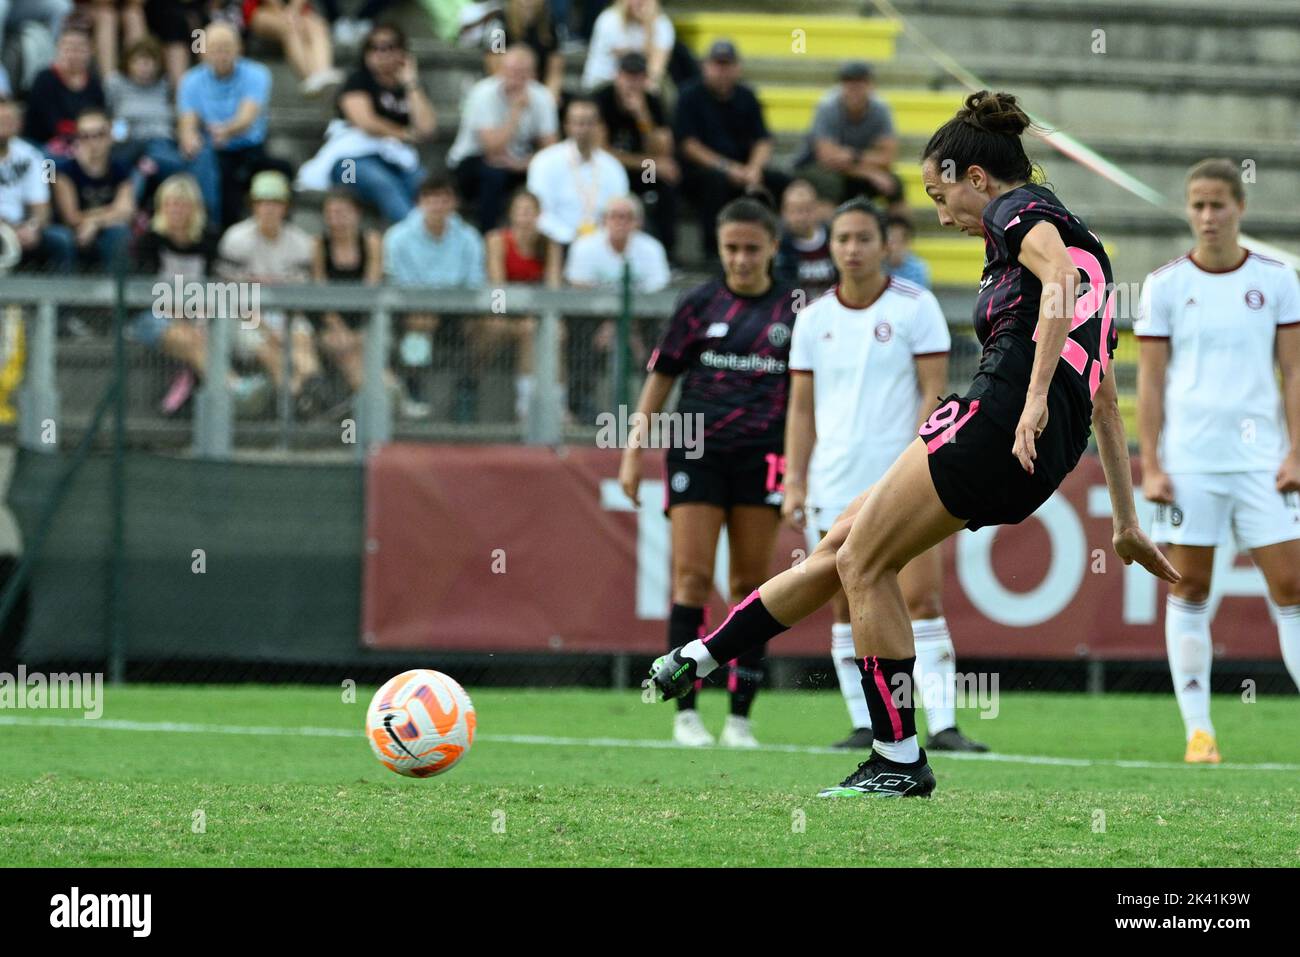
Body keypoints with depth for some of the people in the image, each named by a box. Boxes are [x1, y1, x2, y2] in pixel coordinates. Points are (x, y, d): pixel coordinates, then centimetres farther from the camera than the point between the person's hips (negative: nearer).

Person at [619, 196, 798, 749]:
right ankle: (686, 712, -6)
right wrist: (634, 451, 6)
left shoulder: (793, 311, 6)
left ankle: (740, 717, 6)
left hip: (761, 455, 0)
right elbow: (660, 377, 11)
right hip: (696, 449, 0)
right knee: (692, 575, -7)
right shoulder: (700, 304, 6)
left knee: (752, 582, 1)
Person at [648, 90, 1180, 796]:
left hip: (998, 418, -10)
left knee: (862, 564, -1)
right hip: (1043, 457, 10)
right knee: (842, 547, 16)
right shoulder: (1079, 239, 29)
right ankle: (699, 659, 22)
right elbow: (1105, 397, 29)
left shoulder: (1022, 210, 1)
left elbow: (1061, 281, -24)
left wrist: (1035, 399, -30)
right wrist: (1126, 521, 29)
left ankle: (899, 760, 1)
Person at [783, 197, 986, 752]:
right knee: (846, 608, 3)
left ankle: (943, 725, -14)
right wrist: (794, 483, 3)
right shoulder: (814, 319, 9)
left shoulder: (916, 307, 0)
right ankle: (865, 724, 9)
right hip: (833, 487, 3)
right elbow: (801, 407, 11)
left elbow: (934, 392, -4)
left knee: (921, 600, -11)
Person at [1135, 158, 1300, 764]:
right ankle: (1198, 730, 4)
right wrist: (1150, 465, -3)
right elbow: (1151, 379, 4)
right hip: (1187, 459, 0)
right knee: (1188, 590, 0)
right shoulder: (1165, 284, 4)